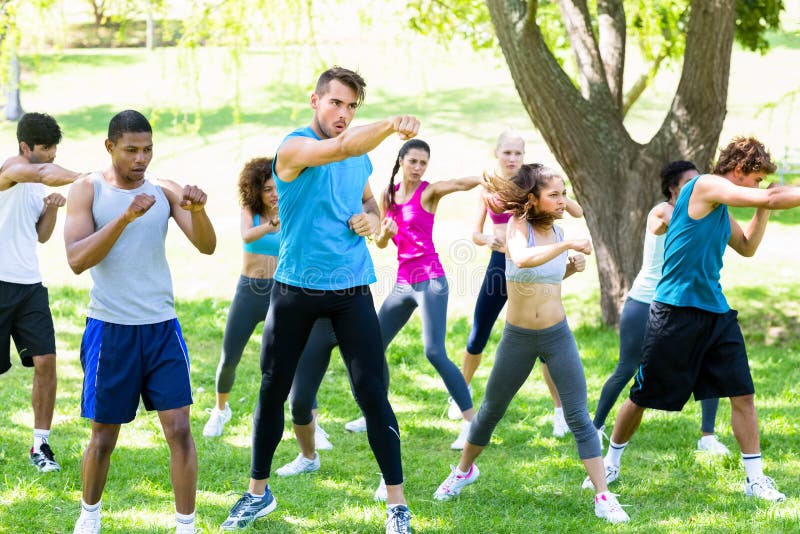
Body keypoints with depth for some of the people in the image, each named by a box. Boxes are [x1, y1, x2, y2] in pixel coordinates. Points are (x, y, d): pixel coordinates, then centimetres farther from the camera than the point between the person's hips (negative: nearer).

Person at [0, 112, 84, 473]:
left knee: (45, 361, -4)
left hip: (30, 285, 7)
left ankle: (40, 444, 3)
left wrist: (52, 209, 4)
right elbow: (49, 175, -31)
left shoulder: (36, 183, 15)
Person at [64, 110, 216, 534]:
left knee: (179, 428, -6)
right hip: (110, 328, -2)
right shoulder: (87, 190, -3)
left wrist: (197, 209, -28)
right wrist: (125, 217, -26)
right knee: (104, 435, 9)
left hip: (162, 327, 2)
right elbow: (77, 259, -15)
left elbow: (206, 246, -7)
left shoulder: (166, 192, 3)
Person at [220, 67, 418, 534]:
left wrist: (372, 219, 0)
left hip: (352, 289, 3)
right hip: (296, 290, -3)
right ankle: (259, 492, 26)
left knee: (373, 392, -5)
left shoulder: (360, 158, 8)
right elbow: (344, 147, -32)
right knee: (273, 391, 8)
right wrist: (393, 124, -49)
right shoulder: (295, 147, -11)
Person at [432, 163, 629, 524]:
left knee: (579, 416, -5)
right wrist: (567, 245, -41)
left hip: (558, 336, 3)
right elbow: (522, 260, -37)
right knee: (491, 410, 14)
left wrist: (572, 267, 3)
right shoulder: (519, 225, -14)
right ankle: (464, 471, 38)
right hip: (518, 337, -3)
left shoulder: (558, 233, 3)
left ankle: (603, 497, -5)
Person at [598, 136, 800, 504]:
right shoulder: (705, 186, -13)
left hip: (716, 313, 8)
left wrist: (763, 210, 13)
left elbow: (747, 248, 26)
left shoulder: (719, 206, 13)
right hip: (676, 310, -8)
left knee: (742, 394, 0)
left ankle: (755, 479, 6)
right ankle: (611, 462, 24)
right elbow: (770, 198, -21)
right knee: (644, 395, 5)